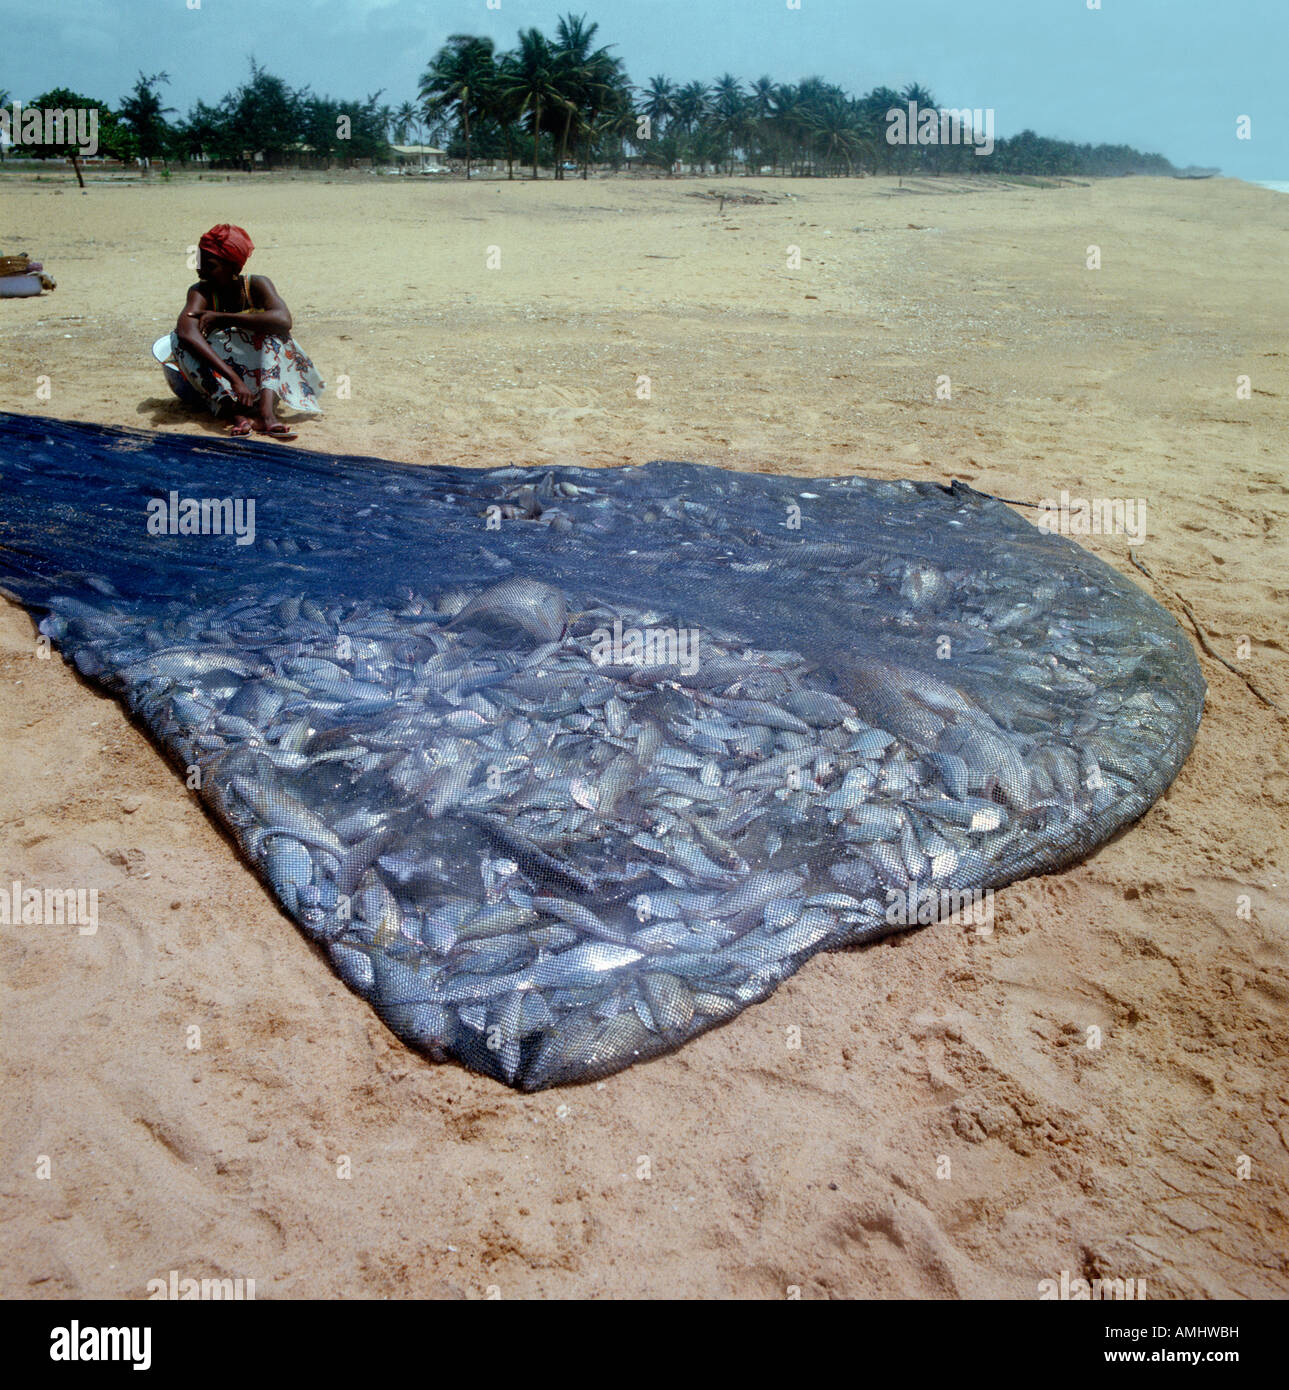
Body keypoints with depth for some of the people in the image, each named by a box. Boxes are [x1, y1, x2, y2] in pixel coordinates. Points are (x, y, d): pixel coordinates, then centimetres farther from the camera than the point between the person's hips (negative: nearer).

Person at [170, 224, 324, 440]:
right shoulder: (201, 292, -10)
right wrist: (233, 378, -47)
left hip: (260, 375, 0)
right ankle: (234, 414, -41)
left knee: (274, 331, -22)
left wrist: (222, 318, -29)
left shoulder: (257, 285, -9)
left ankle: (266, 411, -43)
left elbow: (284, 320, -32)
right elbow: (187, 332, -32)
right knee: (179, 338, -22)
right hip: (220, 382, 1)